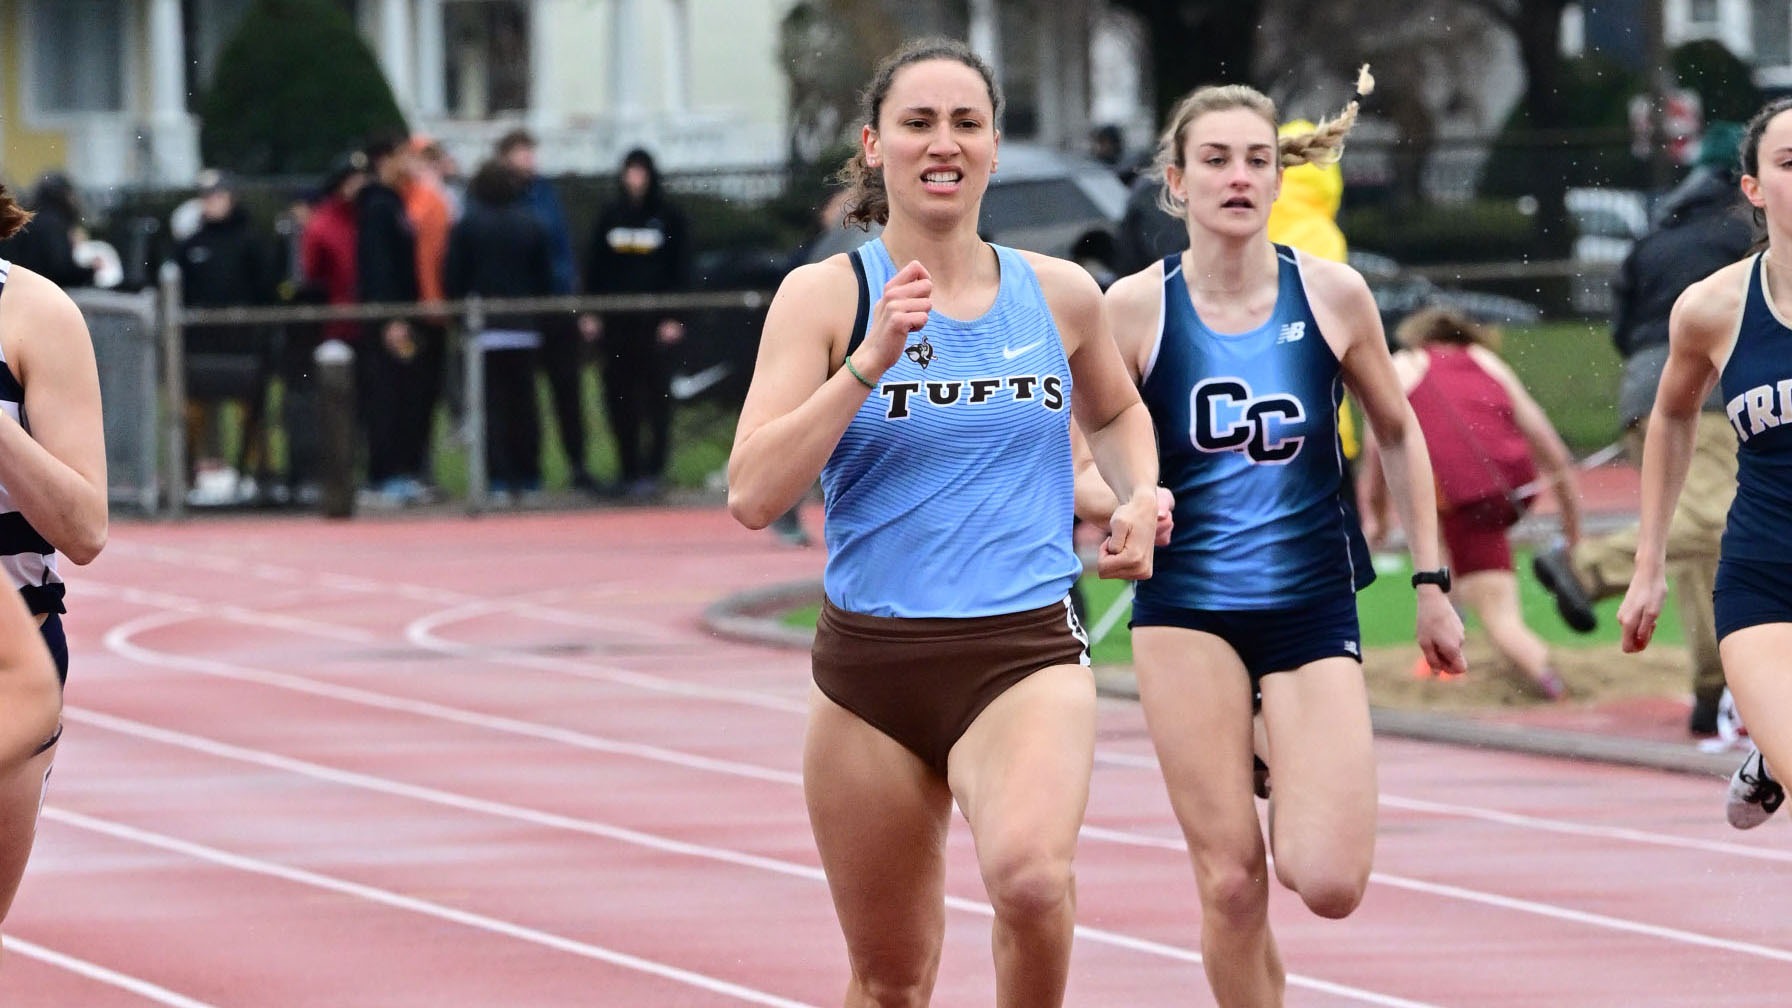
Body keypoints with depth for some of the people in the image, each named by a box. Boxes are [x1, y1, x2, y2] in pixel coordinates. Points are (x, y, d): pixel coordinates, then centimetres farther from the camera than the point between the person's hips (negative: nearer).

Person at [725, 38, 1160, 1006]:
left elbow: (1114, 411, 28)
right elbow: (752, 494, -12)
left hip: (1026, 654, 0)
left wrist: (1140, 498, 8)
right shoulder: (824, 294, -2)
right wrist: (871, 361, -19)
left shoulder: (1058, 294, 6)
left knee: (1030, 875, -32)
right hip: (870, 666, 0)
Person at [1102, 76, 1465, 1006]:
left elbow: (1398, 435, 12)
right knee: (1230, 880, -7)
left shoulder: (1332, 294, -2)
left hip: (1313, 607, 1)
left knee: (1330, 884, -11)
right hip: (1187, 610, -1)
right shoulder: (1135, 307, -5)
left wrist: (1430, 583, 12)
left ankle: (1287, 792, 24)